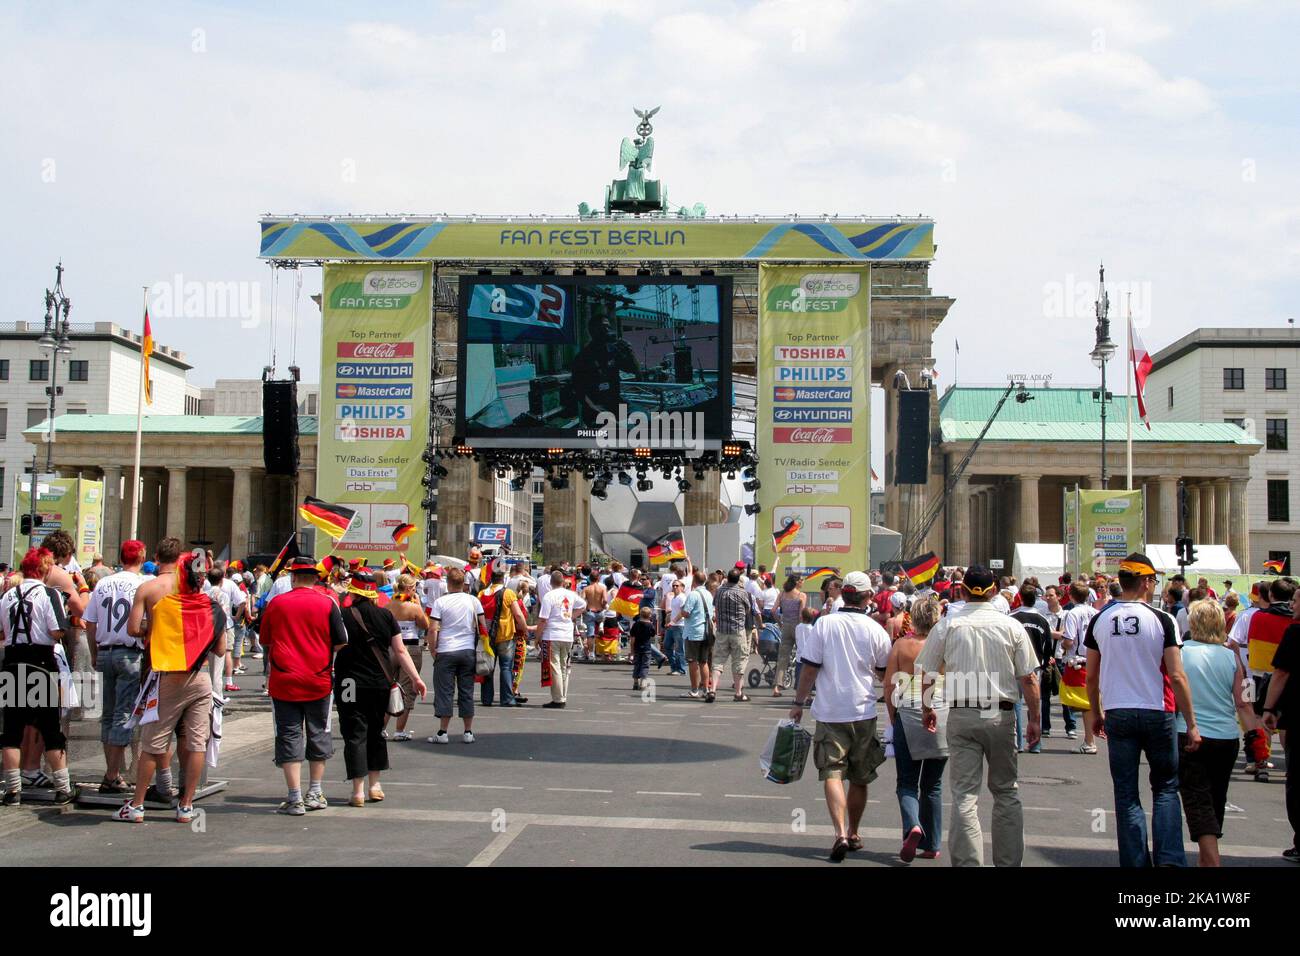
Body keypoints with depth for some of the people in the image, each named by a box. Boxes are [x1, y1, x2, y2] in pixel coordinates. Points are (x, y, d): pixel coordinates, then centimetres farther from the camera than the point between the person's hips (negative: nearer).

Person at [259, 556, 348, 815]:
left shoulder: (277, 604, -1)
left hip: (284, 681, 0)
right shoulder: (327, 603, -4)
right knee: (317, 734, 14)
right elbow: (341, 643, -5)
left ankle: (295, 798, -2)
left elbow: (265, 642, 10)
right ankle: (315, 793, 22)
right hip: (318, 682, 1)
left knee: (289, 736, 3)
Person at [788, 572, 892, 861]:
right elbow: (884, 673, 8)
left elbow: (809, 667, -6)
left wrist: (798, 702, 4)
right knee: (859, 778, 16)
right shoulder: (875, 630, -3)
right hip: (863, 712, 2)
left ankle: (840, 833, -20)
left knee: (832, 774, -3)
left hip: (830, 711, -2)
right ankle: (853, 834, 28)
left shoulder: (825, 624, -6)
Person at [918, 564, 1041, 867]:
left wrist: (926, 709, 20)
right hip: (1001, 716, 1)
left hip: (961, 716, -1)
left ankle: (968, 862, -1)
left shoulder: (947, 625, -2)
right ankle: (1008, 861, 18)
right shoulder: (1011, 626, -1)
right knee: (1007, 792, 15)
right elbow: (1028, 678, 0)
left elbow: (927, 674, 4)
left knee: (964, 795, 1)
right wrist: (1034, 719, 9)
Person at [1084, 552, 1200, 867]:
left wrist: (1096, 714, 20)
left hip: (1117, 714, 2)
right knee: (1165, 788, 13)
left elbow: (1091, 677, 6)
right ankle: (1168, 859, 0)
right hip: (1156, 712, -2)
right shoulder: (1160, 621, -8)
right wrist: (1191, 724, -5)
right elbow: (1177, 676, -11)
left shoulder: (1100, 620, 1)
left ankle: (1136, 862, 8)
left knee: (1126, 794, 8)